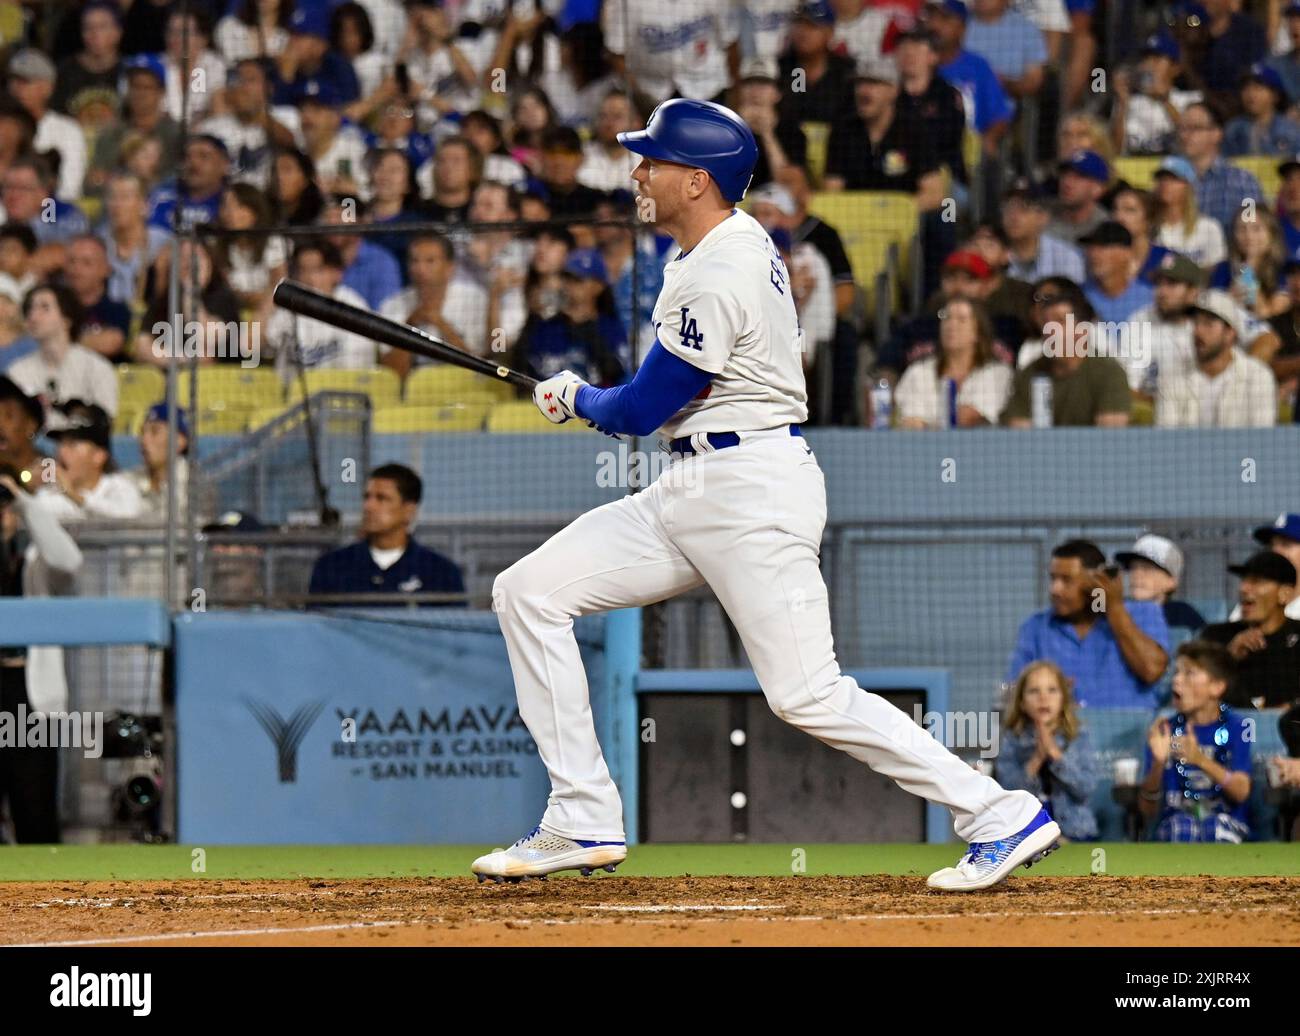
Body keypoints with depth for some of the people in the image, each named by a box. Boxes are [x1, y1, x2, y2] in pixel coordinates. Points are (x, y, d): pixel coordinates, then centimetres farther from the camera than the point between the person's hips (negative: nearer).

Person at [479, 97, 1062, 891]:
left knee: (808, 694, -12)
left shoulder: (720, 277, -19)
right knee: (529, 592, 3)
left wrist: (577, 400, 6)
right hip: (689, 495, 10)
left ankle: (1004, 817, -5)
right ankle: (585, 824, 2)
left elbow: (641, 410, -14)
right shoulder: (738, 240, 12)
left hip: (753, 497, -10)